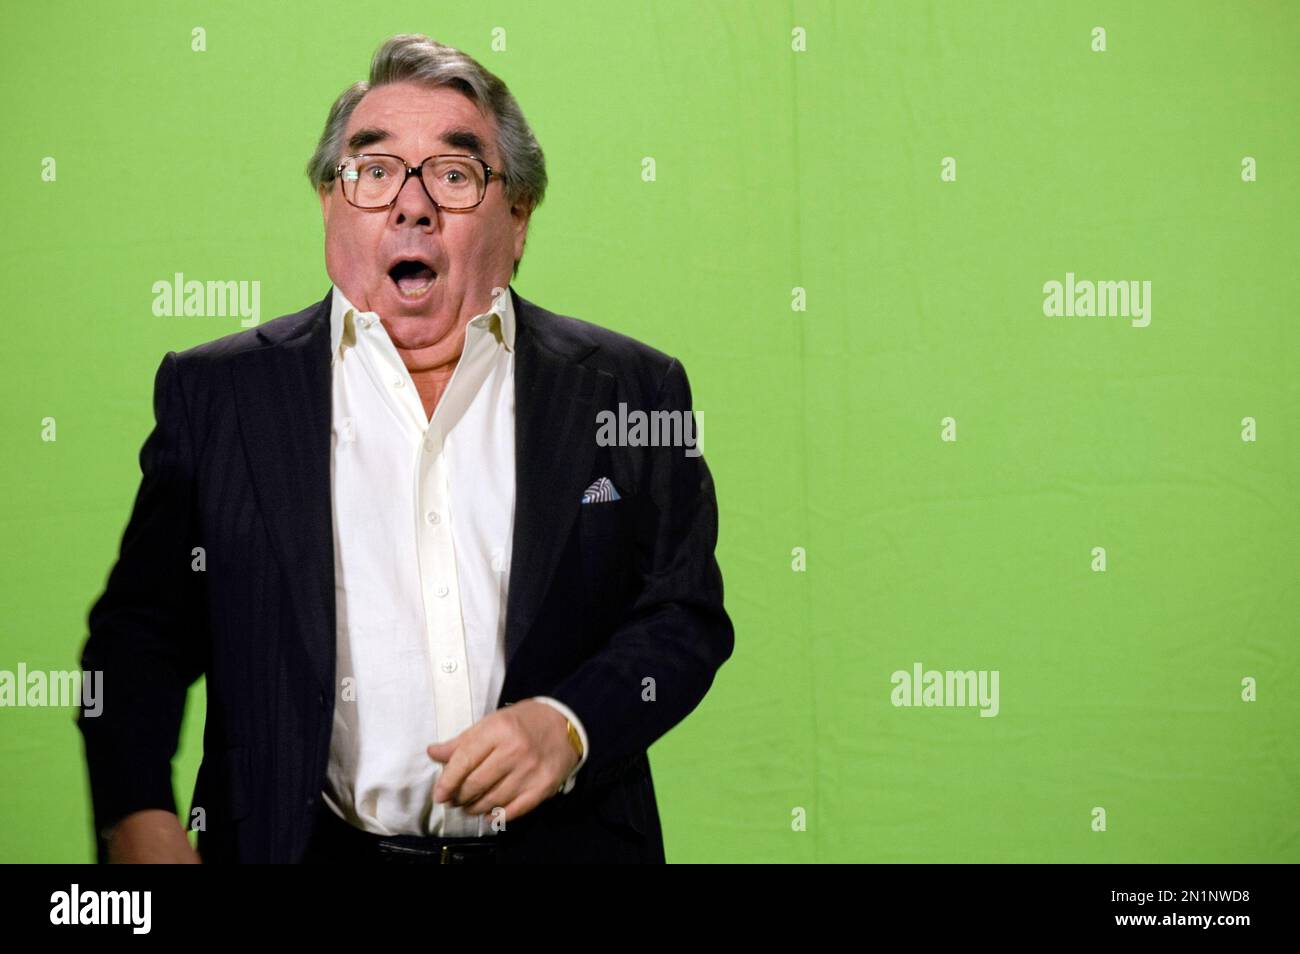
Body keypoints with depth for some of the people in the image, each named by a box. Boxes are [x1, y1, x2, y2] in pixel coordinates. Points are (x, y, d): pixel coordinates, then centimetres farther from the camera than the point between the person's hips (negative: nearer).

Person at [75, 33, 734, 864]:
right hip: (309, 843, 0)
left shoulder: (630, 390, 1)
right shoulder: (216, 392, 1)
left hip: (562, 842, 0)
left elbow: (687, 616, 2)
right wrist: (138, 817, -13)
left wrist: (571, 724, -15)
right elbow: (143, 630, 2)